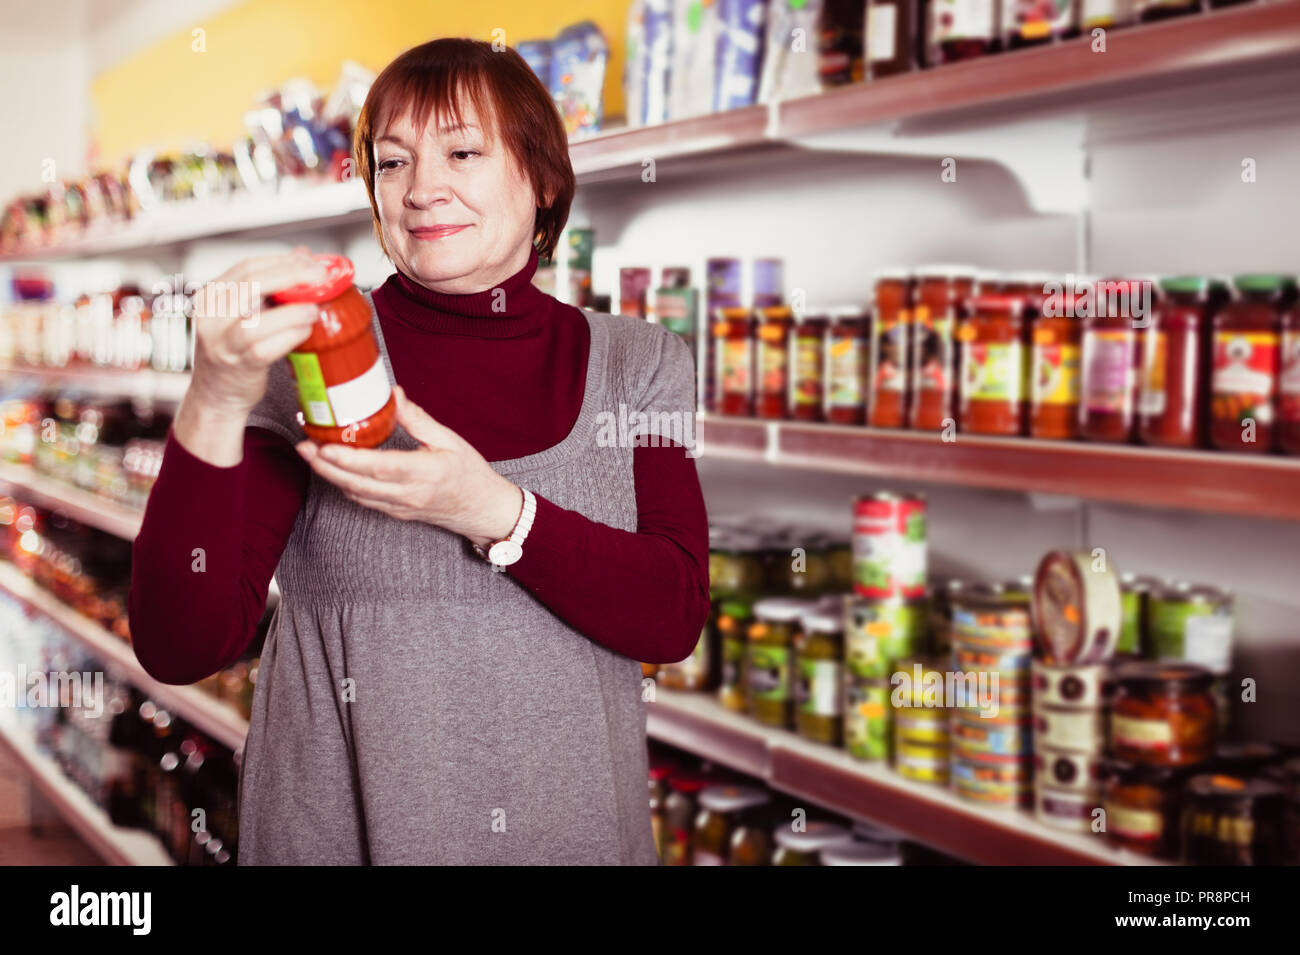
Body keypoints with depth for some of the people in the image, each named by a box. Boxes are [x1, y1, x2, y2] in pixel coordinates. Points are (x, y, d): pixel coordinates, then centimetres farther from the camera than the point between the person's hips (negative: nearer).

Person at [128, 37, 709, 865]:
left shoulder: (639, 363, 0)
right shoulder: (308, 359, -7)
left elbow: (676, 617, -10)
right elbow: (182, 649, -15)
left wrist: (492, 510, -24)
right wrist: (214, 407, -28)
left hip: (574, 825, 2)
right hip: (338, 831, -2)